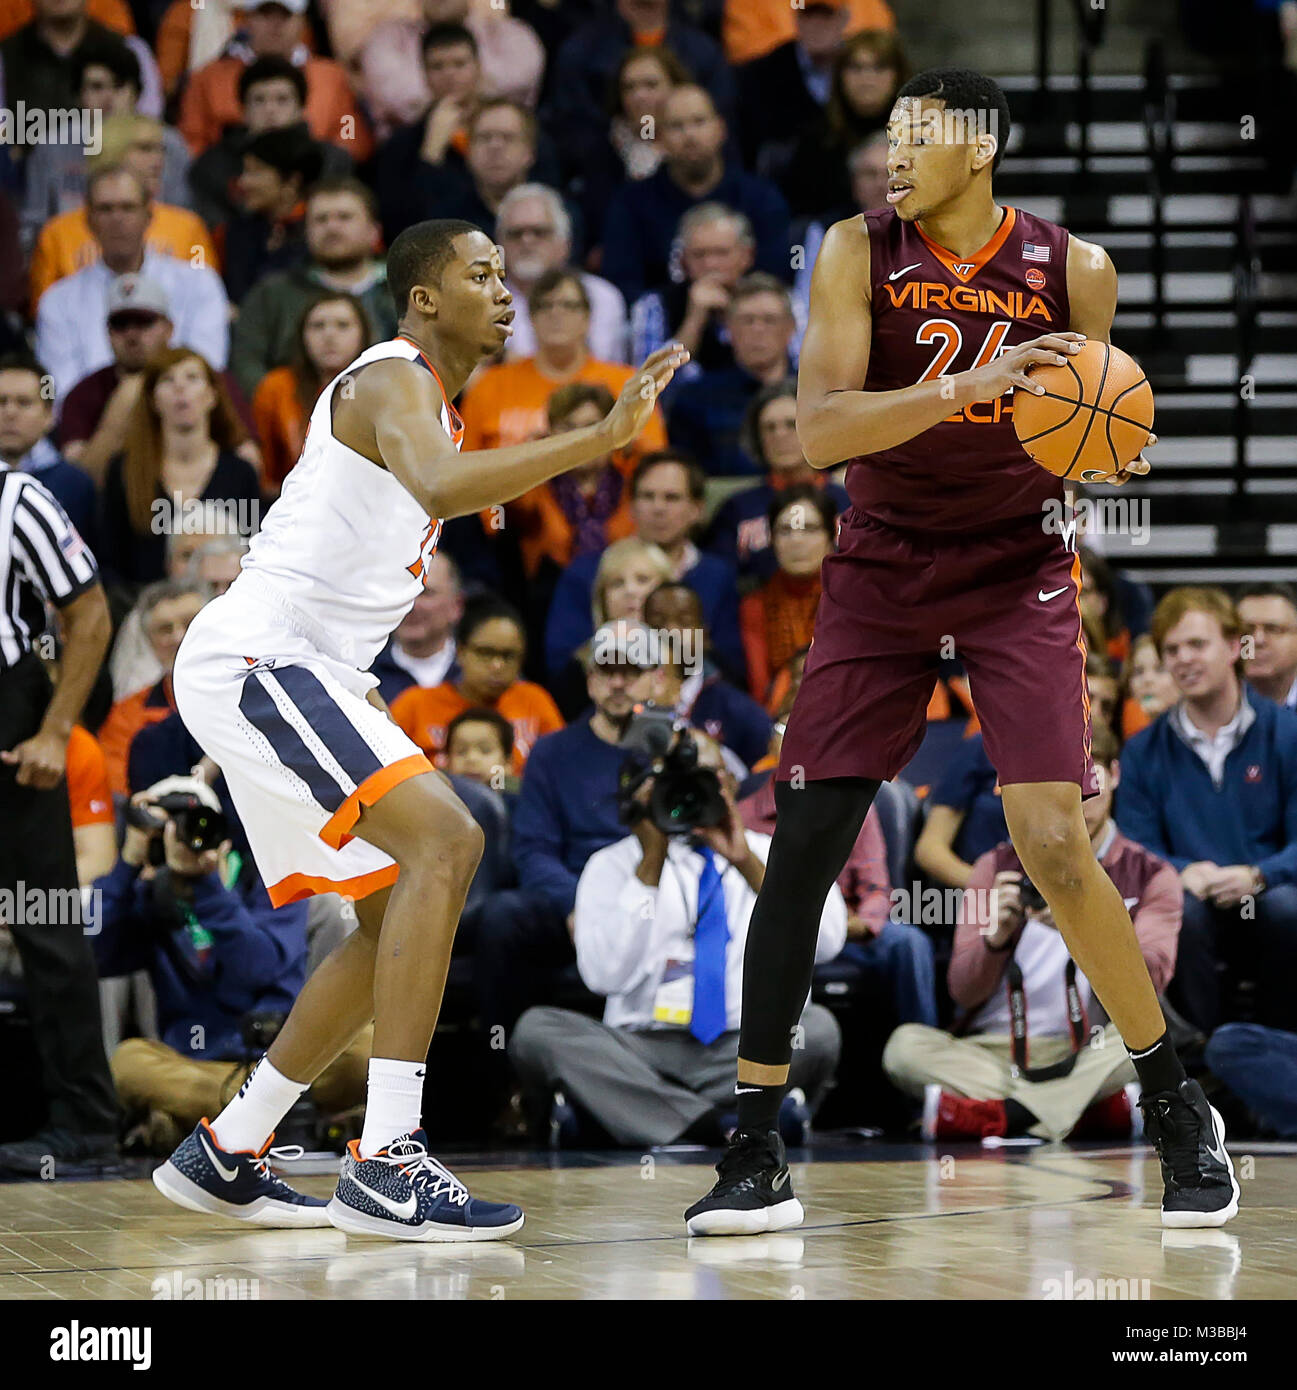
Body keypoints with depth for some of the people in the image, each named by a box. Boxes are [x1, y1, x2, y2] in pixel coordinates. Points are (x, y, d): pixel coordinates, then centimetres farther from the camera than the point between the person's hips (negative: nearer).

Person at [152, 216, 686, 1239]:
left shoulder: (426, 396, 21)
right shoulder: (394, 380, -12)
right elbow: (440, 487, -35)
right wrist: (604, 437, -40)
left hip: (302, 672, 11)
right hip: (257, 656, -11)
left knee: (398, 913, 13)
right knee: (445, 839, -24)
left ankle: (223, 1155, 19)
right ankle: (385, 1165, -27)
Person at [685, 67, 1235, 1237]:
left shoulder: (1073, 269, -6)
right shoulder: (861, 252, -8)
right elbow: (821, 430, -19)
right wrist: (969, 387, -32)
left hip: (1014, 573, -1)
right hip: (882, 574, 1)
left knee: (1054, 844, -14)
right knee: (801, 849, -6)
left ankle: (1178, 1109, 6)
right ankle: (756, 1157, 3)